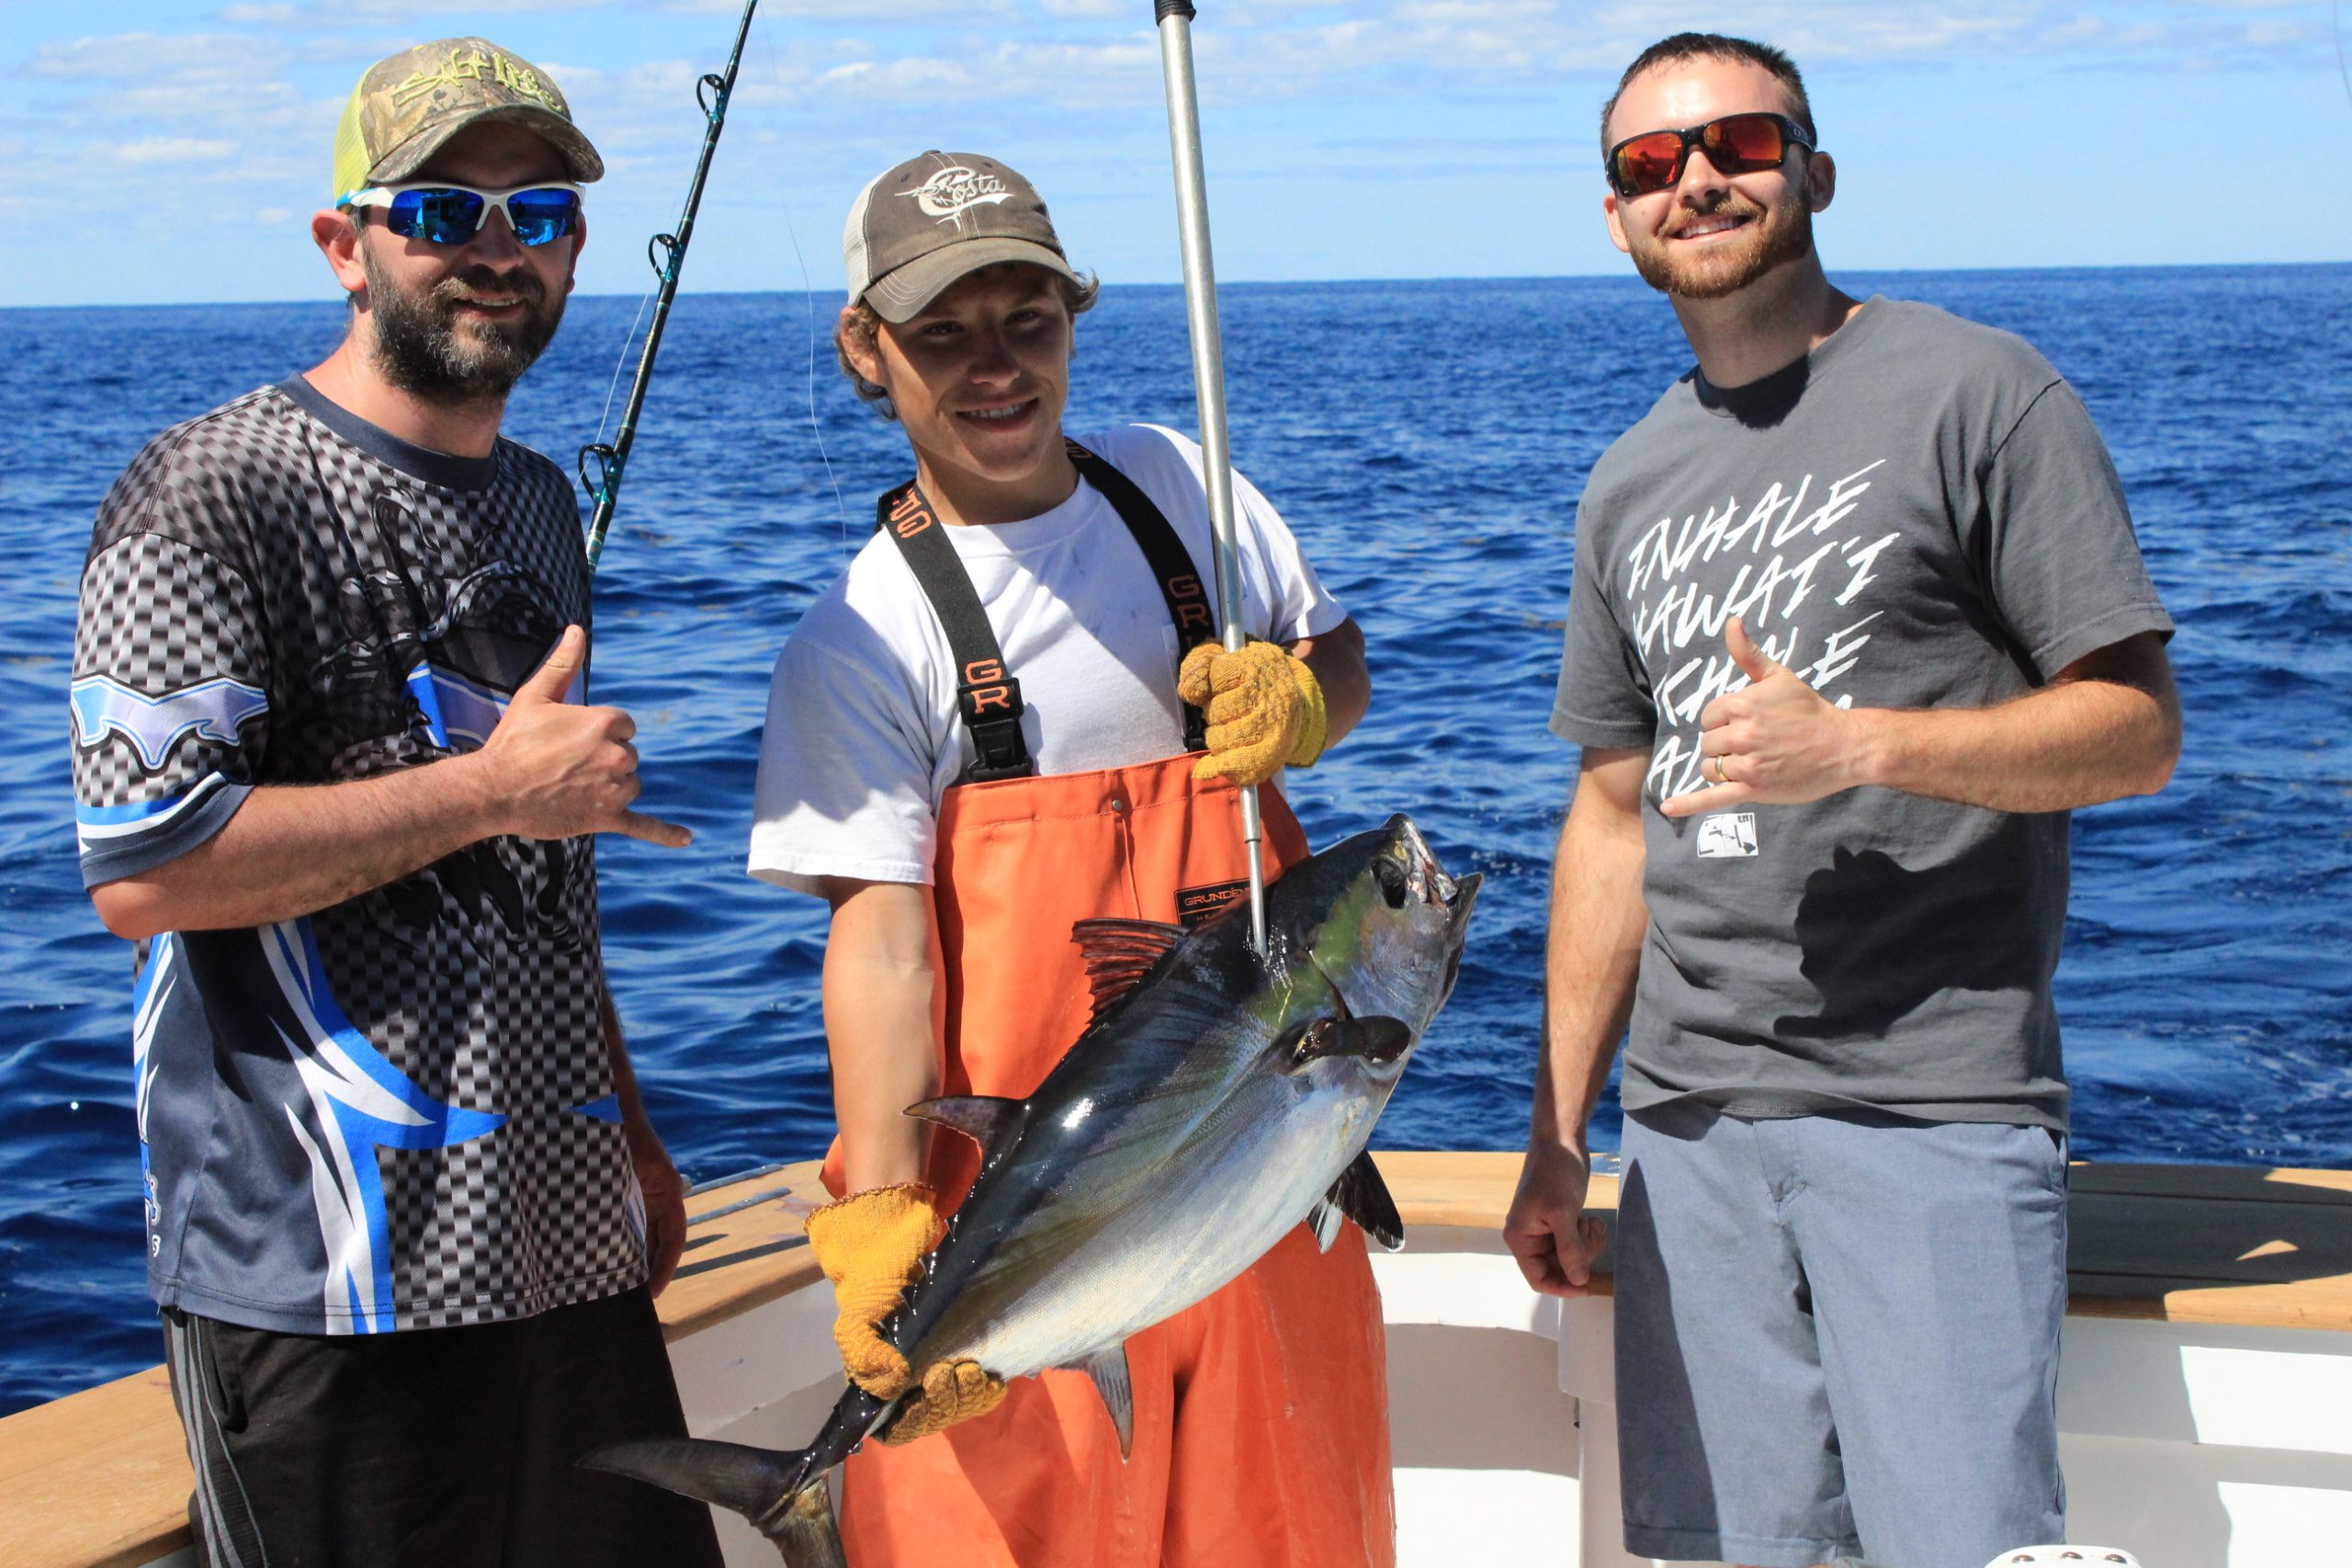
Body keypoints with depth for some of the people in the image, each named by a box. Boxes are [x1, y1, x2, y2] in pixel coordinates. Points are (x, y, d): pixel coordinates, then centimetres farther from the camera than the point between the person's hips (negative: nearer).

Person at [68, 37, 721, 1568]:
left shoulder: (537, 501, 17)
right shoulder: (217, 493, -9)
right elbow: (143, 866, -19)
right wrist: (495, 784, -16)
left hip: (562, 1237, 8)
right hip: (331, 1269, -7)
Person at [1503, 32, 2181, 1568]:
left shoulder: (1977, 392, -1)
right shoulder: (1632, 483, 16)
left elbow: (2138, 728, -4)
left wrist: (1853, 746, -19)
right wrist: (1556, 1137, 15)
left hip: (1936, 1108, -5)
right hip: (1690, 1116, 5)